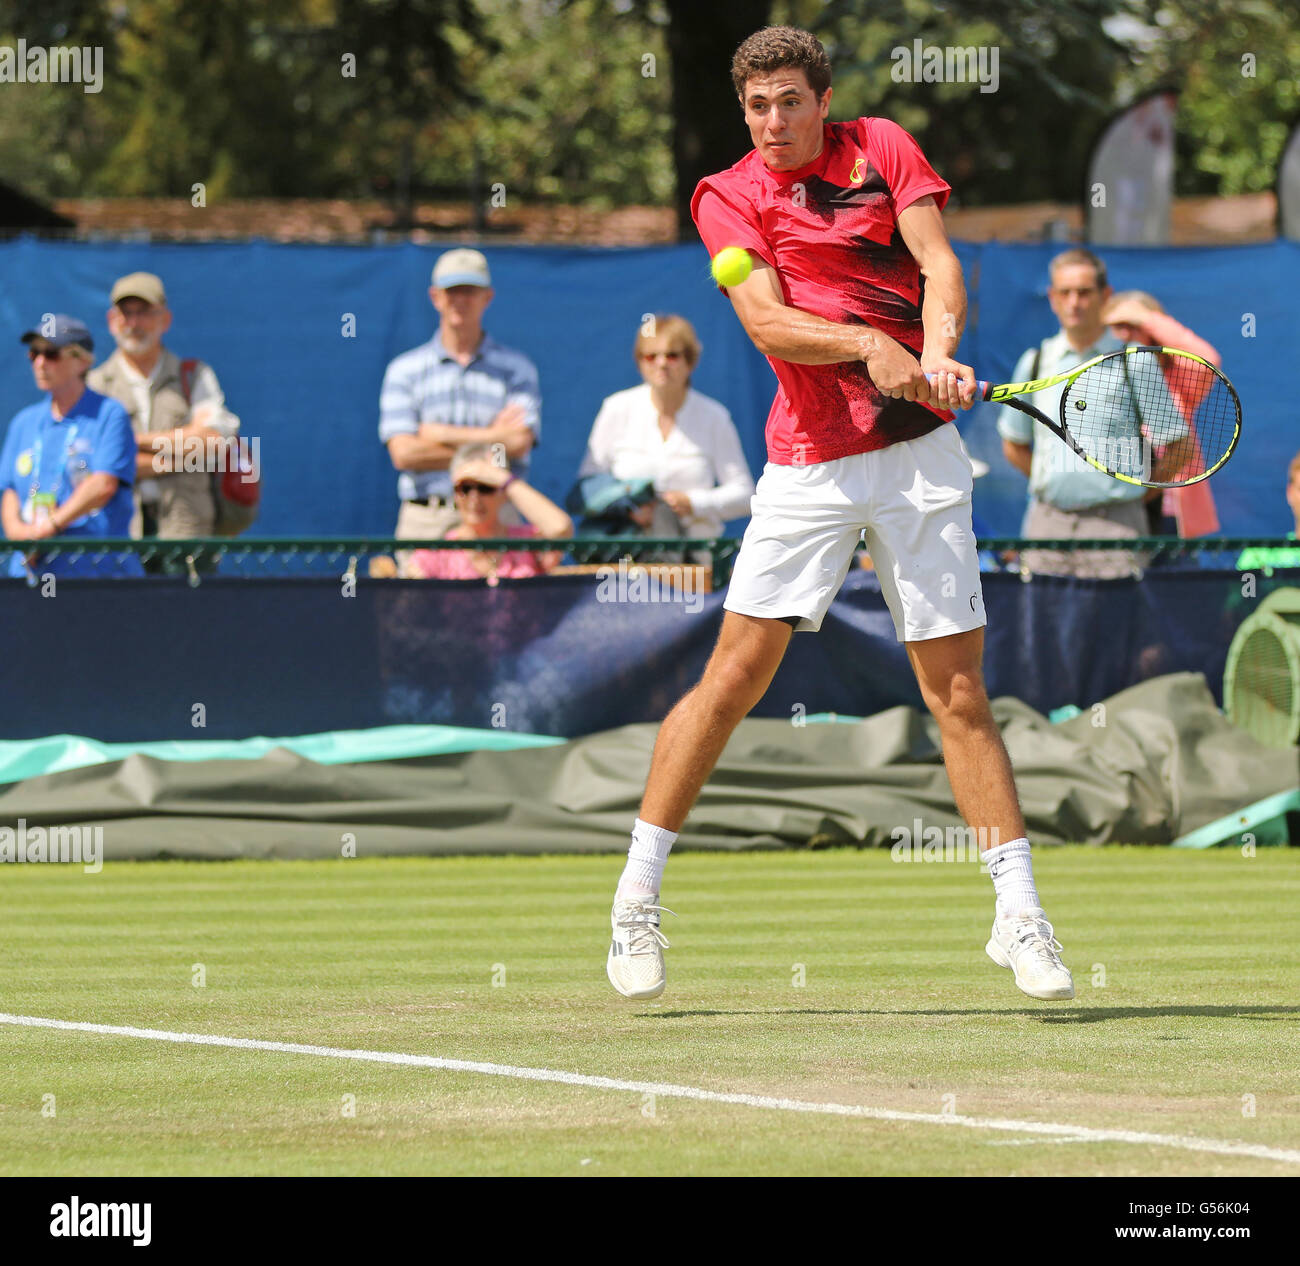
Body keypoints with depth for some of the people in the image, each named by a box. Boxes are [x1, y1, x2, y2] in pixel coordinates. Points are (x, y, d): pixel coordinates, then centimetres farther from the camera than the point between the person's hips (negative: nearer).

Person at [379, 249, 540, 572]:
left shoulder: (517, 368, 11)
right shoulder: (404, 370, 11)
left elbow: (519, 442, -4)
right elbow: (403, 453, -2)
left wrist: (438, 433, -2)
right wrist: (490, 441, -4)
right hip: (425, 520, 0)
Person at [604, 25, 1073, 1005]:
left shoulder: (882, 147, 7)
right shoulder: (728, 197, 1)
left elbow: (940, 266, -4)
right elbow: (768, 321, -12)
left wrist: (938, 352, -24)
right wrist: (870, 346, -29)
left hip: (921, 450, 1)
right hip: (810, 463, -1)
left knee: (957, 686, 1)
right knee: (736, 674, -5)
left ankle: (1020, 918, 5)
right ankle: (637, 898, 4)